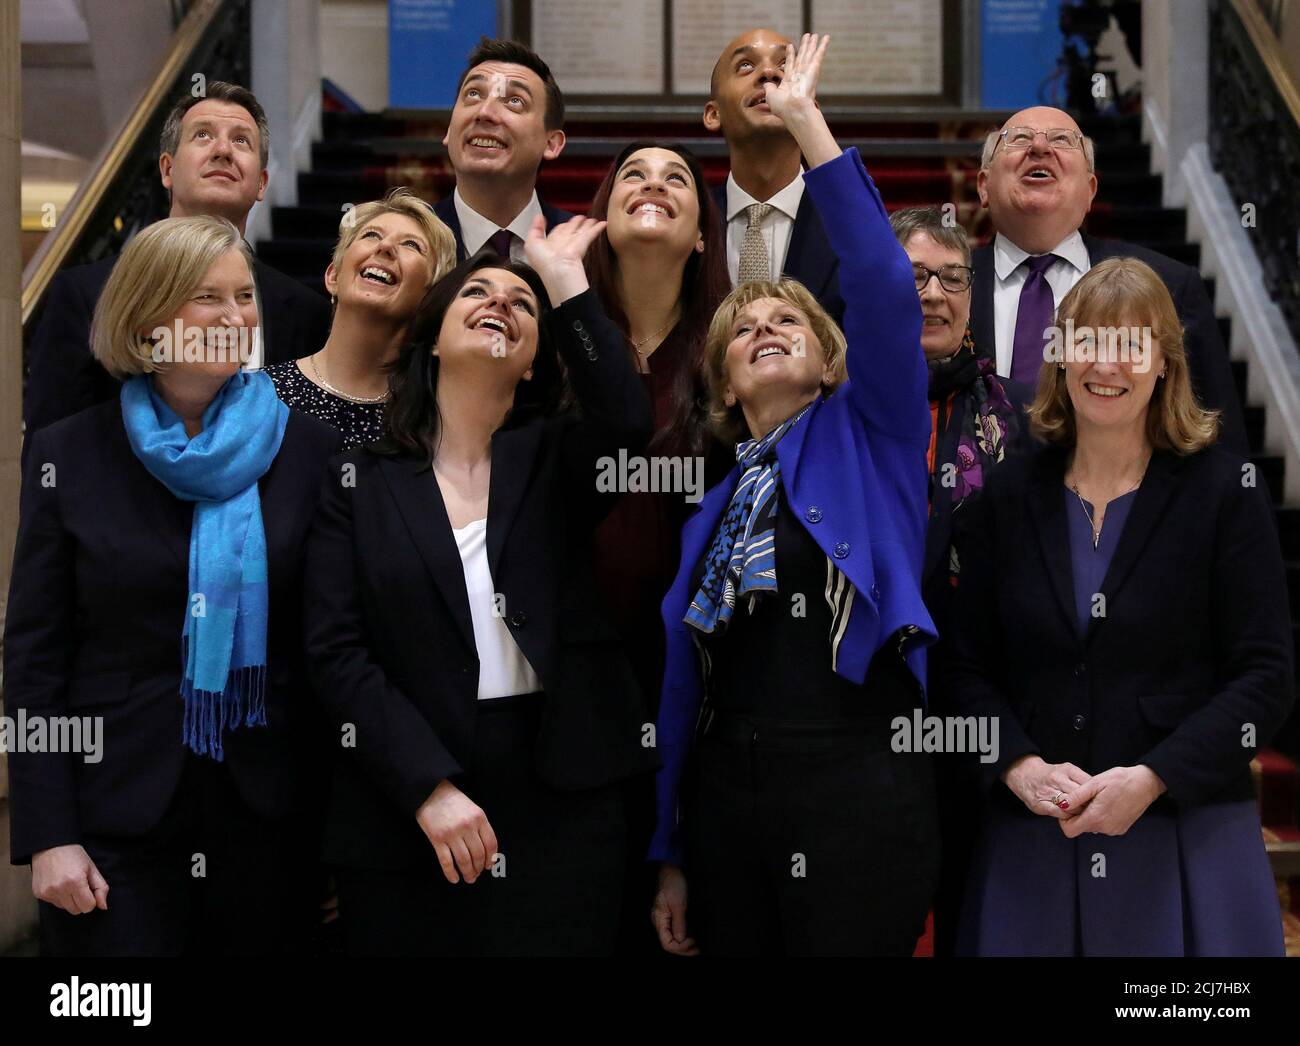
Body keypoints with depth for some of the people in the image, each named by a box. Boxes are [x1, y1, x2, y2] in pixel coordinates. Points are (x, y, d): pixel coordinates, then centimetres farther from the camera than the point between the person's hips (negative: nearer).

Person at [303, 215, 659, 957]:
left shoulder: (554, 461, 7)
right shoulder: (361, 482, 5)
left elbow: (628, 424, -17)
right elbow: (336, 649, -3)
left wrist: (565, 282, -8)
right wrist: (428, 787, -14)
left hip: (562, 808, 0)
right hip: (401, 816, 0)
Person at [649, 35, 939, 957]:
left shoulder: (871, 439, 5)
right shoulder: (713, 514, 15)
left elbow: (884, 287, -11)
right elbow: (684, 685, 14)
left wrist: (805, 122, -12)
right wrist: (670, 856, 12)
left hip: (858, 792, -4)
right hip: (725, 799, 5)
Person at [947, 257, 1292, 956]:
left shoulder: (1222, 489, -2)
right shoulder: (1011, 493, 6)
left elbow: (1266, 676, -5)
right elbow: (970, 666, 6)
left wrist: (1151, 779, -15)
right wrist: (1019, 767, -11)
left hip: (1188, 831, -2)